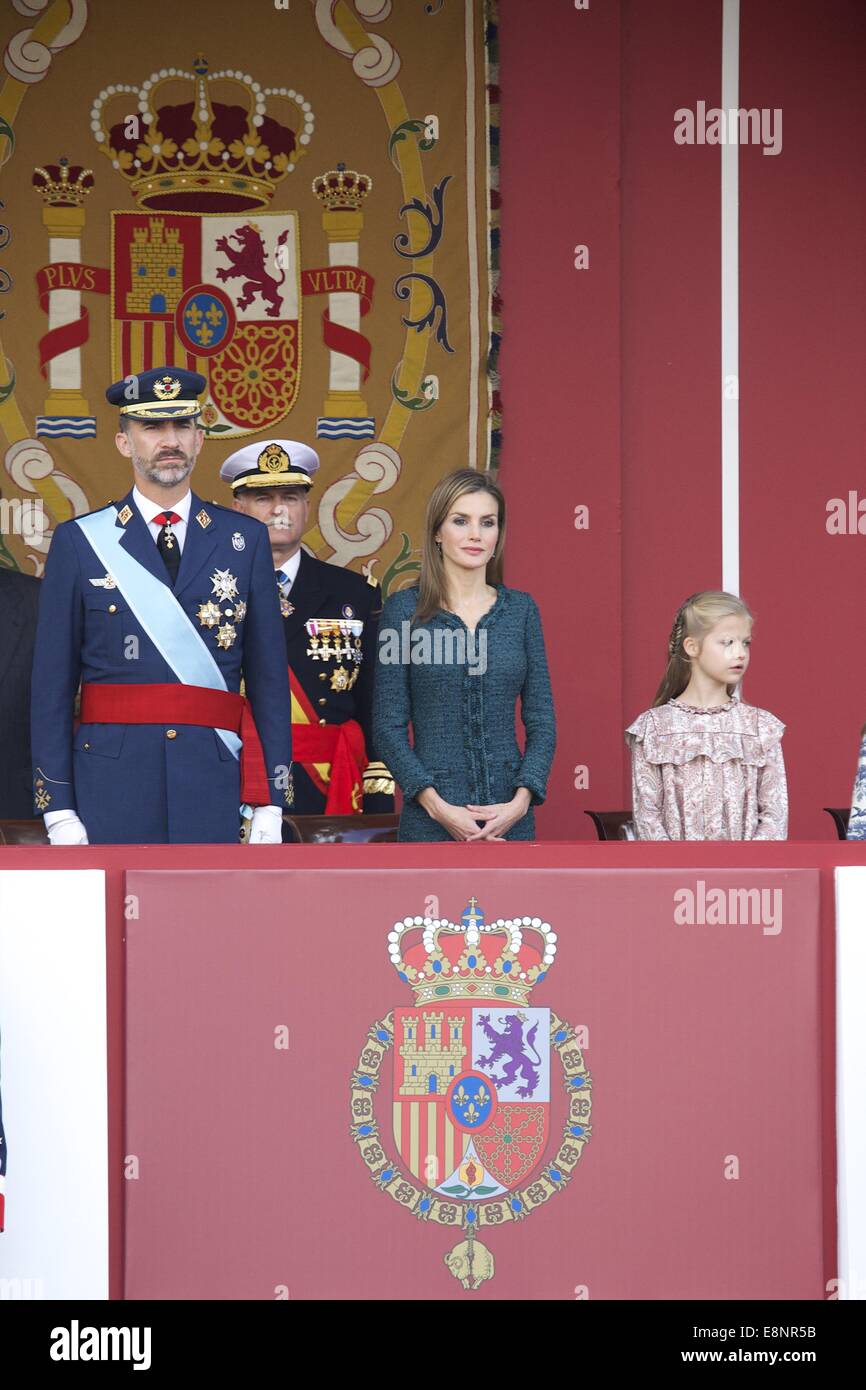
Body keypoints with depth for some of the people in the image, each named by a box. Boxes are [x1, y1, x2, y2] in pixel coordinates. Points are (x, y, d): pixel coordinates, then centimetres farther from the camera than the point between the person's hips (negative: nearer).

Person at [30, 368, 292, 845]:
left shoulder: (245, 540, 9)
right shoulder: (78, 542, 5)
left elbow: (269, 678, 8)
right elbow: (52, 684, 3)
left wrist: (271, 803, 2)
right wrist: (58, 810, -3)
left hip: (216, 789, 1)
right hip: (112, 787, -1)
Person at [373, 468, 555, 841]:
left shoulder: (521, 609, 8)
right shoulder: (404, 609, 0)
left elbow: (541, 720, 7)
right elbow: (388, 725, -2)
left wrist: (521, 800, -7)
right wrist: (437, 805, -12)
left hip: (510, 819, 2)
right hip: (431, 821, -2)